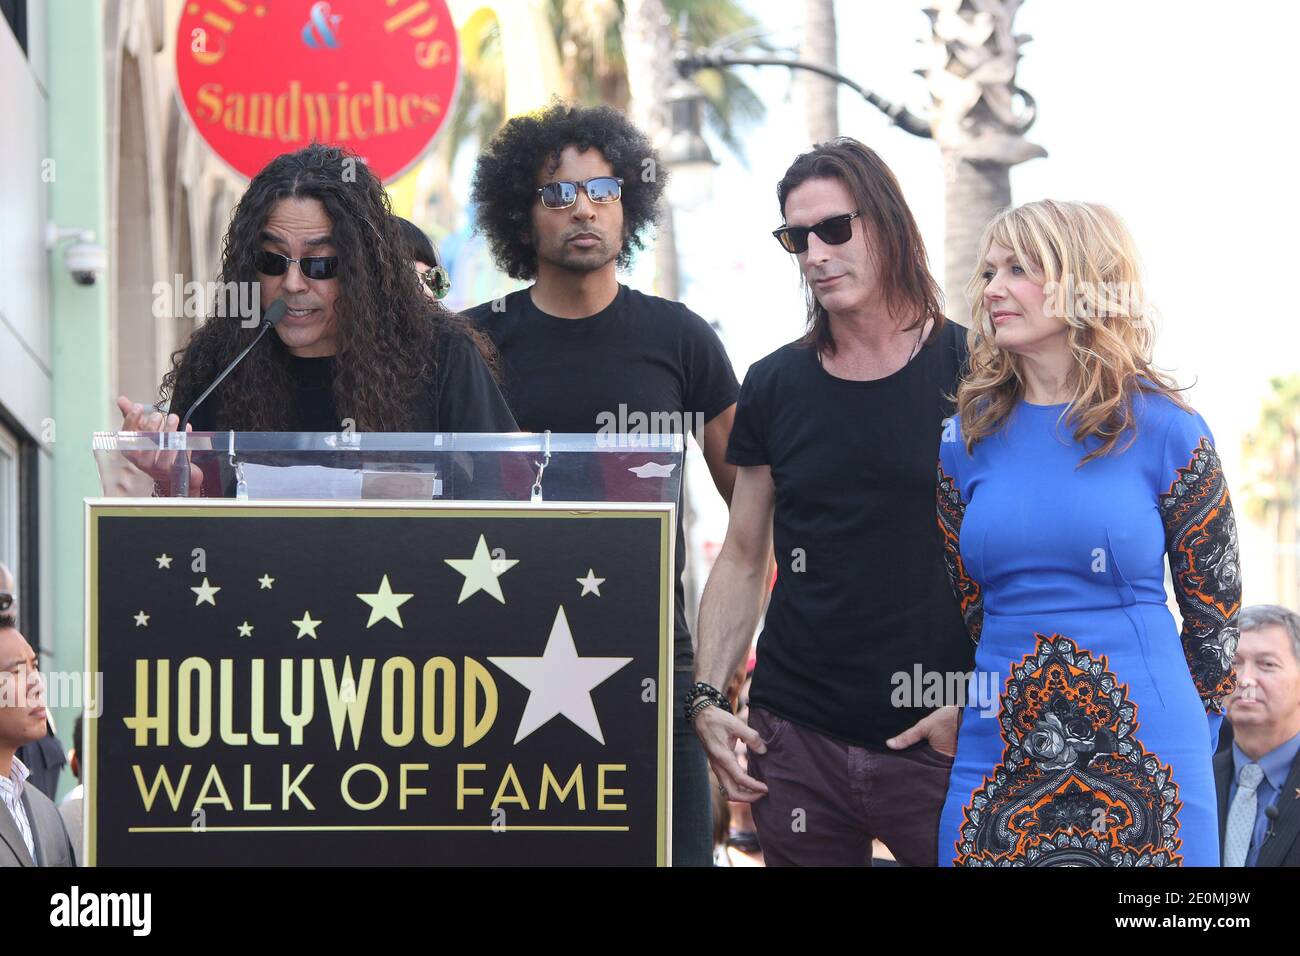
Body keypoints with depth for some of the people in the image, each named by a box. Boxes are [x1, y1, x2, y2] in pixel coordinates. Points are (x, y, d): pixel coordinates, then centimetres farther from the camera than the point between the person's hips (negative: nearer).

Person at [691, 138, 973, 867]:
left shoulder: (972, 375, -1)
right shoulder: (775, 387, 9)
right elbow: (743, 560, 14)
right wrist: (707, 697, 2)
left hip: (936, 743, -3)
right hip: (798, 741, 3)